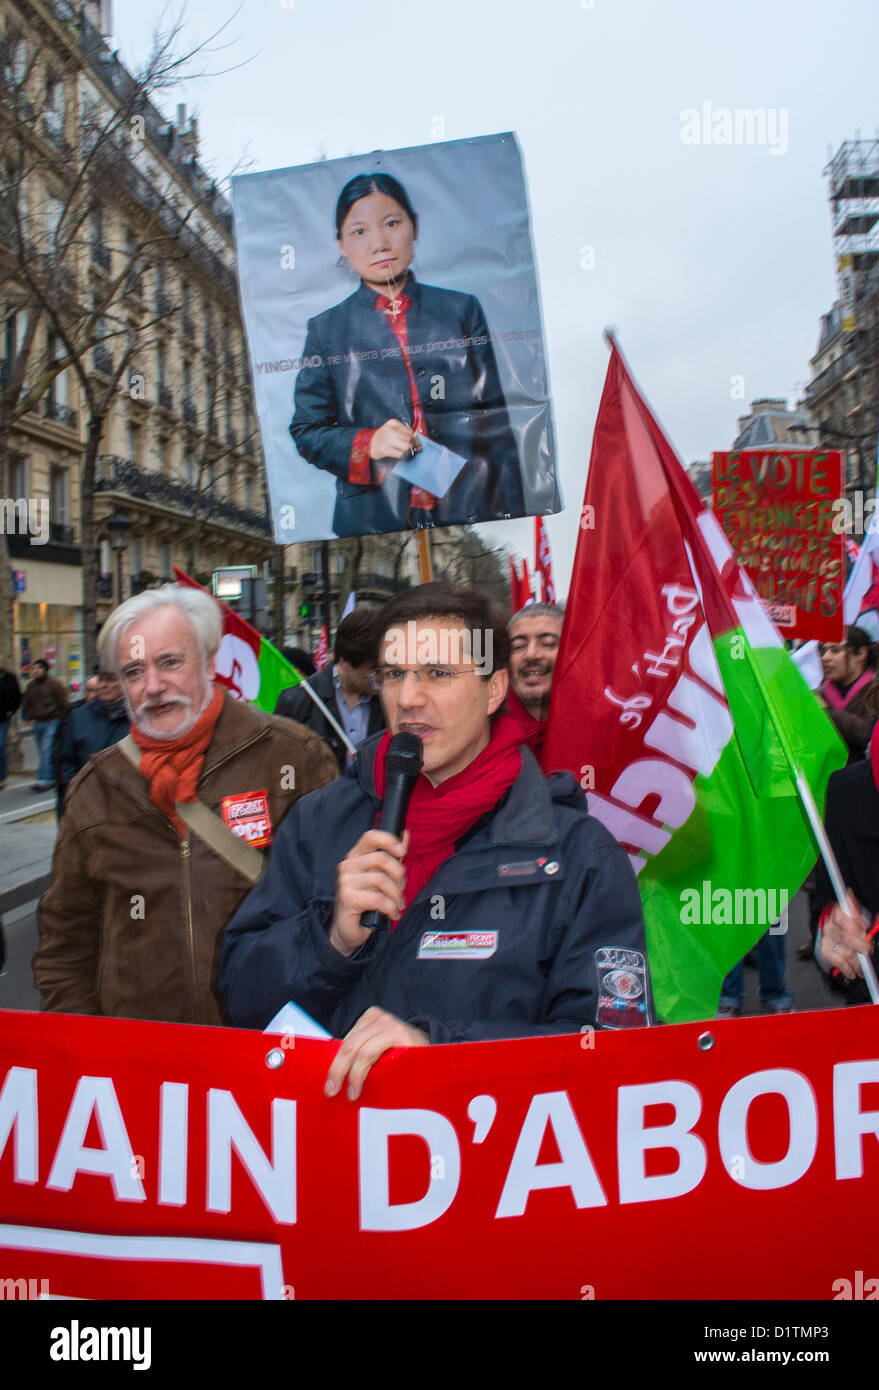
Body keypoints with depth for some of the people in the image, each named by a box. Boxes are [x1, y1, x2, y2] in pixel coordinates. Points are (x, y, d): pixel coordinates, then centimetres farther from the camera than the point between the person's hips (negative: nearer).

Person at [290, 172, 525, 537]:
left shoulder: (462, 311, 9)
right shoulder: (327, 330, 7)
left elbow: (495, 422, 8)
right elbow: (306, 431, 6)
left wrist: (512, 520, 3)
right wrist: (367, 444, -14)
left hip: (470, 511, 1)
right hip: (373, 521, -1)